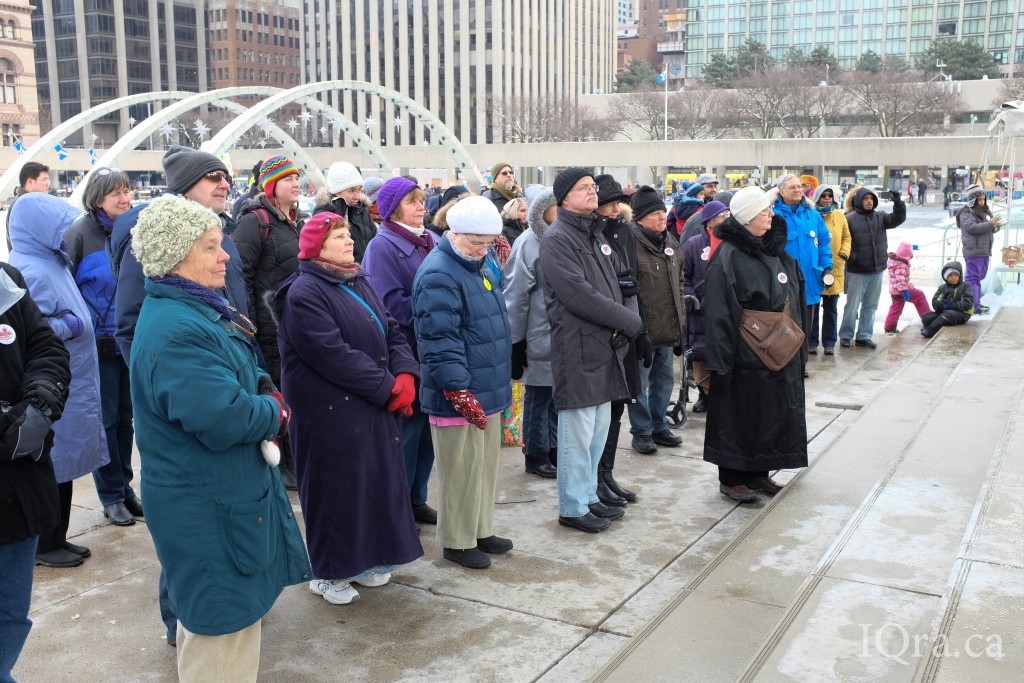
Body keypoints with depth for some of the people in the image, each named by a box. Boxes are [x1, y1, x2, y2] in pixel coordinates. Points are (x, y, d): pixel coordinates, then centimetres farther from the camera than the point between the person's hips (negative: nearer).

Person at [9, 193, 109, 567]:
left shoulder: (50, 262, 13)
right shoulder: (31, 272, -18)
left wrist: (77, 321, 6)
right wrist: (71, 325, -17)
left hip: (69, 386, 9)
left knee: (61, 465, 16)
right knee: (51, 467, 2)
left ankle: (56, 539, 27)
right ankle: (44, 544, 15)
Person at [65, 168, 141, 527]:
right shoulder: (81, 234, -11)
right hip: (99, 345, -4)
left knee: (126, 416, 14)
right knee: (105, 420, 5)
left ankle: (125, 485, 27)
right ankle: (112, 495, 17)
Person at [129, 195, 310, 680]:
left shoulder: (198, 310, 10)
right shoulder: (176, 330, -25)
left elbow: (246, 377, 17)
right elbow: (223, 419, -32)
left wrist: (265, 397, -5)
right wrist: (275, 413, -13)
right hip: (210, 512, -11)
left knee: (212, 617, 25)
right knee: (226, 624, 2)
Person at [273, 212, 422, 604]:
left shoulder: (359, 284, 13)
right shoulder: (303, 294, -15)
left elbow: (392, 332, 10)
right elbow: (333, 355, -23)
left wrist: (405, 376, -9)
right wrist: (388, 387, -19)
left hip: (376, 408, 8)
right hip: (330, 414, -8)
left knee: (376, 480, 14)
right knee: (336, 487, 3)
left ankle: (363, 560, 31)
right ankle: (328, 572, 20)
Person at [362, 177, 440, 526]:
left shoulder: (431, 241, 12)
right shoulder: (382, 247, -9)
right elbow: (392, 302, -17)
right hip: (405, 350, -7)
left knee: (427, 424, 13)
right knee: (407, 427, 1)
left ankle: (416, 498, 27)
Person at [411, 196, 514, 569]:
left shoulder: (481, 267, 14)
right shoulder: (438, 276, -18)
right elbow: (439, 341, -23)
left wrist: (503, 381, 24)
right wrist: (460, 391, -25)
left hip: (488, 390, 9)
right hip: (459, 397, -9)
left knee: (485, 465, 18)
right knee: (461, 470, 2)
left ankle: (480, 531, 33)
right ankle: (457, 542, 17)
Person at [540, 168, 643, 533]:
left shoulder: (596, 235, 17)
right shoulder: (558, 239, -11)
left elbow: (618, 280, 17)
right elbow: (580, 294, -20)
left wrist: (621, 323, -2)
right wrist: (630, 321, -14)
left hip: (606, 347, 9)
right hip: (577, 348, -9)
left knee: (599, 428, 16)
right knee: (578, 431, -2)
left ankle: (589, 497, 28)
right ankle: (573, 508, 10)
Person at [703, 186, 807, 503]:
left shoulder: (776, 252, 10)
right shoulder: (728, 257, -15)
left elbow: (794, 303, 18)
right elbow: (719, 314, -19)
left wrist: (798, 348, 17)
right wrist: (721, 361, -21)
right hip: (745, 357, -8)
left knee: (772, 414, 14)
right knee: (739, 416, 2)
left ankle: (758, 472, 28)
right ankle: (731, 478, 16)